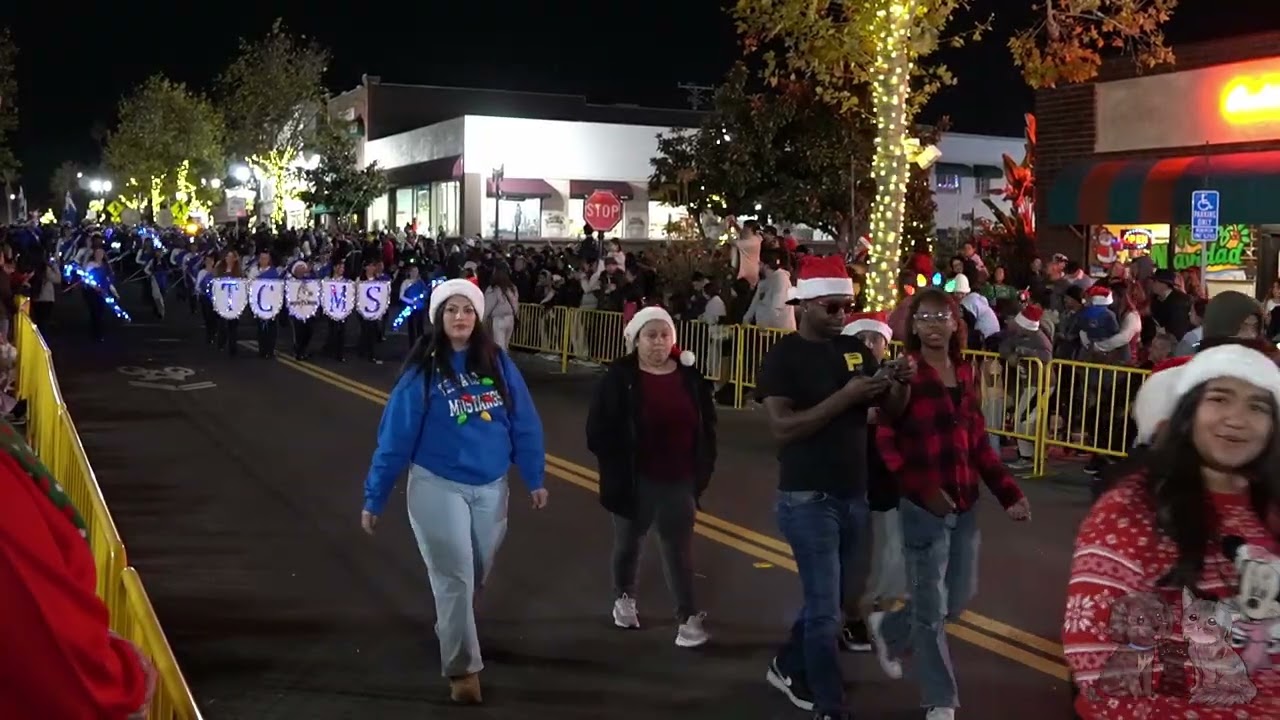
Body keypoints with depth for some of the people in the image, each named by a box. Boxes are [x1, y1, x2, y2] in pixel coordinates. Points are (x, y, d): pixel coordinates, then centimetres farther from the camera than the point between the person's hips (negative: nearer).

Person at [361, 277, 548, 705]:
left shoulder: (498, 363, -3)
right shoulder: (423, 371, -11)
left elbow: (524, 424, 3)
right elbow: (395, 436, -8)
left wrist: (535, 478, 5)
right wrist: (373, 499, -7)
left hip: (491, 488, 4)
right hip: (437, 486, -3)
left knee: (477, 578, 17)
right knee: (454, 579, -2)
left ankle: (454, 635, 43)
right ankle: (462, 669, 12)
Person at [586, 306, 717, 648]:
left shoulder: (690, 375, -1)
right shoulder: (620, 378, -12)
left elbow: (707, 425, 7)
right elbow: (598, 431, -11)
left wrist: (703, 467, 2)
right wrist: (618, 467, -13)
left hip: (680, 479, 2)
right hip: (635, 480, -1)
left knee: (679, 548, 2)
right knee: (628, 542, 18)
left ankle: (689, 617, 5)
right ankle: (624, 598, 40)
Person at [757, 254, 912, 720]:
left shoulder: (855, 349, 5)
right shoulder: (783, 357, -12)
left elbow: (891, 409, 8)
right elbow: (783, 428, -23)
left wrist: (899, 383, -14)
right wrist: (845, 397, -29)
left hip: (854, 496, 6)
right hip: (808, 499, -6)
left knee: (827, 598, 19)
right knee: (825, 609, -3)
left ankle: (788, 667, 39)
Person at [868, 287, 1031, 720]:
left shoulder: (965, 373, 9)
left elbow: (978, 441, 14)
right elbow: (885, 440, -15)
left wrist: (1009, 493, 8)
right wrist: (922, 489, -23)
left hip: (964, 504, 7)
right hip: (923, 506, -7)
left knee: (960, 596, 16)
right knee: (931, 606, 3)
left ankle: (888, 629, 42)